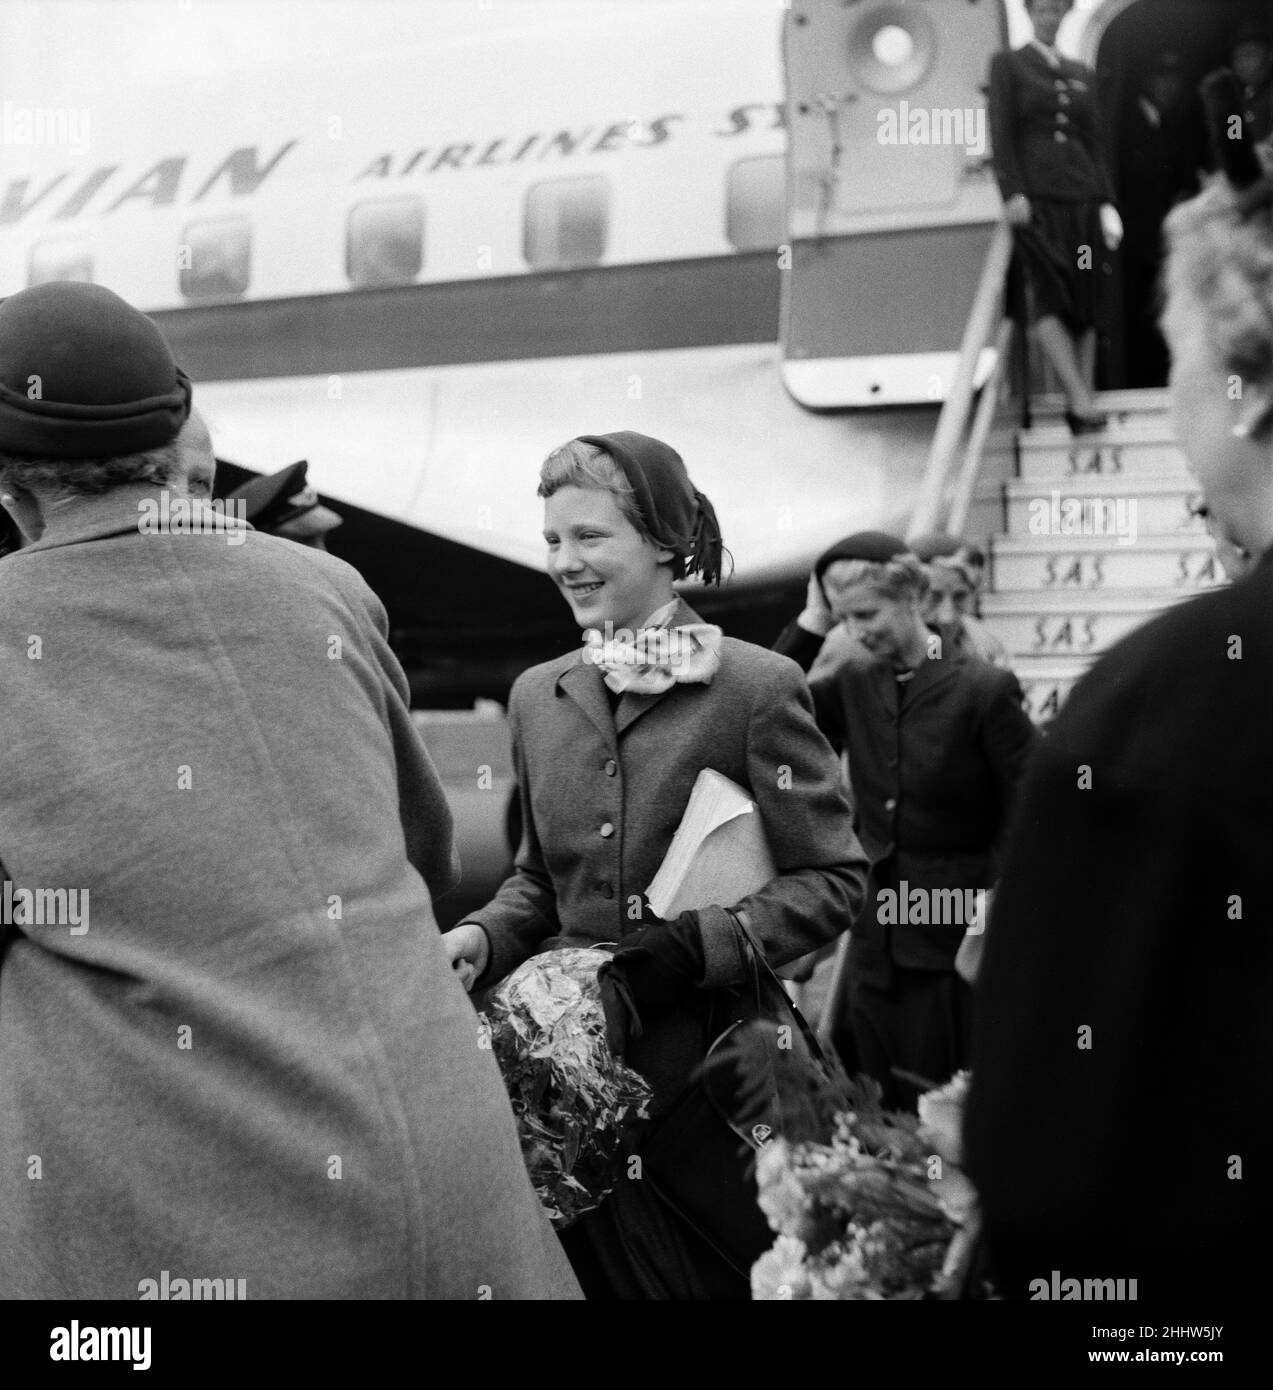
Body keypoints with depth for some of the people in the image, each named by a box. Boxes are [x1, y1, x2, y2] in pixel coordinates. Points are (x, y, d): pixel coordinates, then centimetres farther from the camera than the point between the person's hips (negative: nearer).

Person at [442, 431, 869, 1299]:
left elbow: (834, 879, -7)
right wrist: (484, 938, -2)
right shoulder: (538, 695, 9)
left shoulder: (757, 688, -8)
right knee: (595, 1268, 10)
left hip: (710, 1061, -4)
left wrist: (694, 947, -19)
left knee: (710, 1274, 4)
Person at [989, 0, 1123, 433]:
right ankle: (1081, 399, -25)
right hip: (1035, 198, -4)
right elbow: (1001, 133, -1)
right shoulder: (1007, 64, 9)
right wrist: (1012, 193, -13)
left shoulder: (1082, 75, 20)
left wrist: (1106, 202, 8)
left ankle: (1082, 402, -1)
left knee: (1085, 301, -1)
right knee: (1048, 295, -18)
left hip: (1081, 199, 5)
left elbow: (1096, 142, 18)